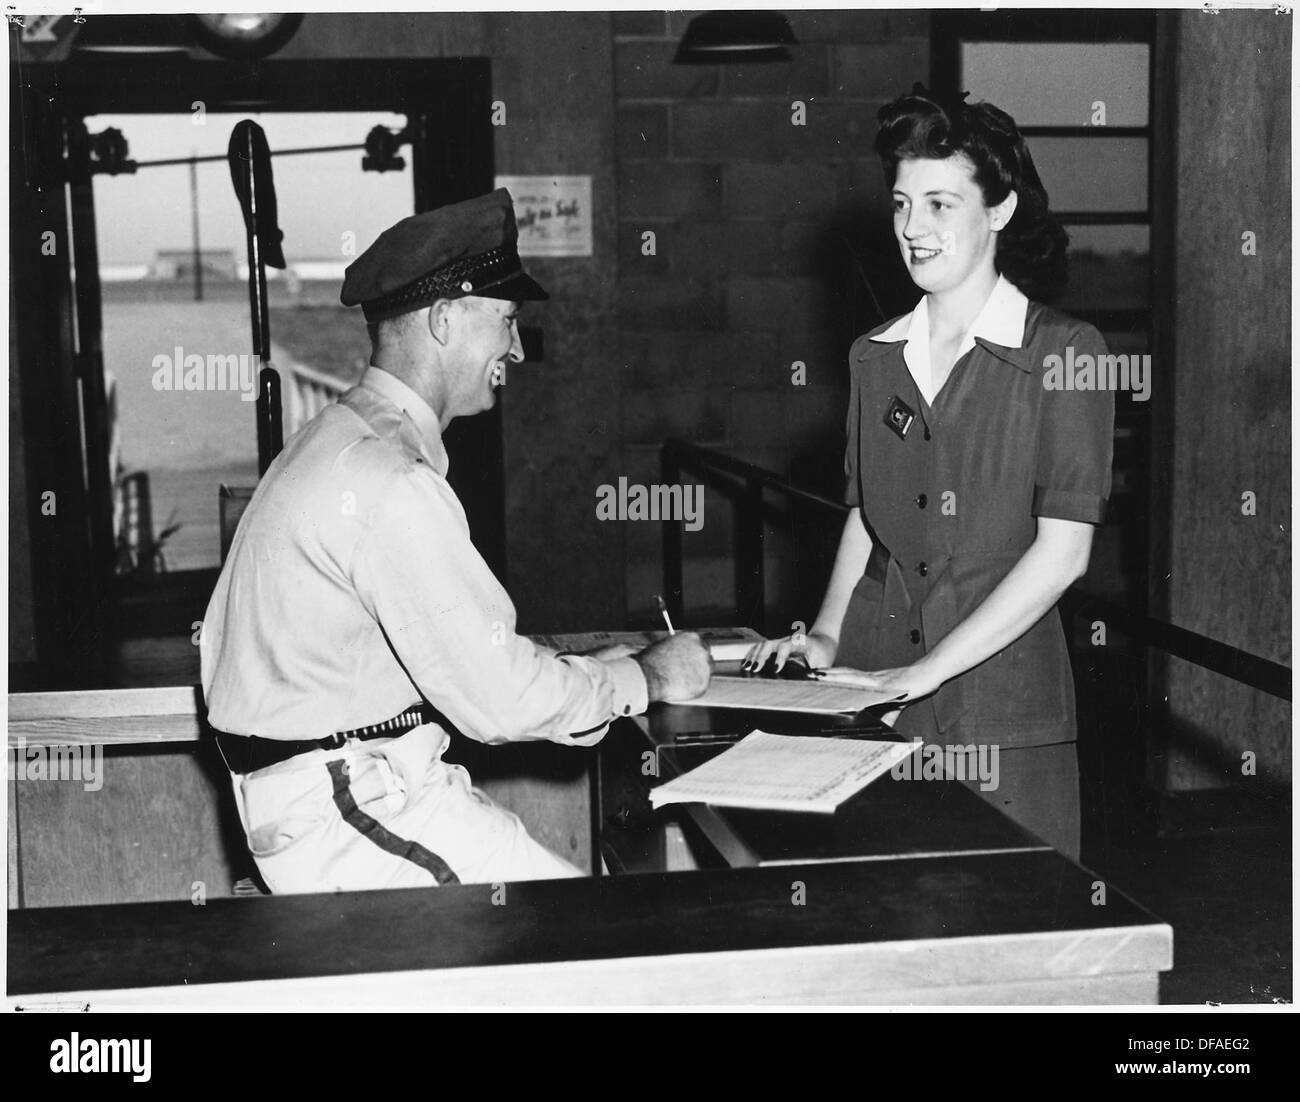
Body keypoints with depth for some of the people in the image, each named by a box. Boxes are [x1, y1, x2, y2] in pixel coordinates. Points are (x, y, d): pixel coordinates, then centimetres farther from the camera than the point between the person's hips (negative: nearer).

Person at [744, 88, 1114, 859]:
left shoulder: (1063, 352, -5)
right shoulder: (875, 357, 11)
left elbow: (1062, 552, -11)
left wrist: (925, 671, -14)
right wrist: (826, 637, 1)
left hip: (1002, 700, -4)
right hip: (872, 696, 4)